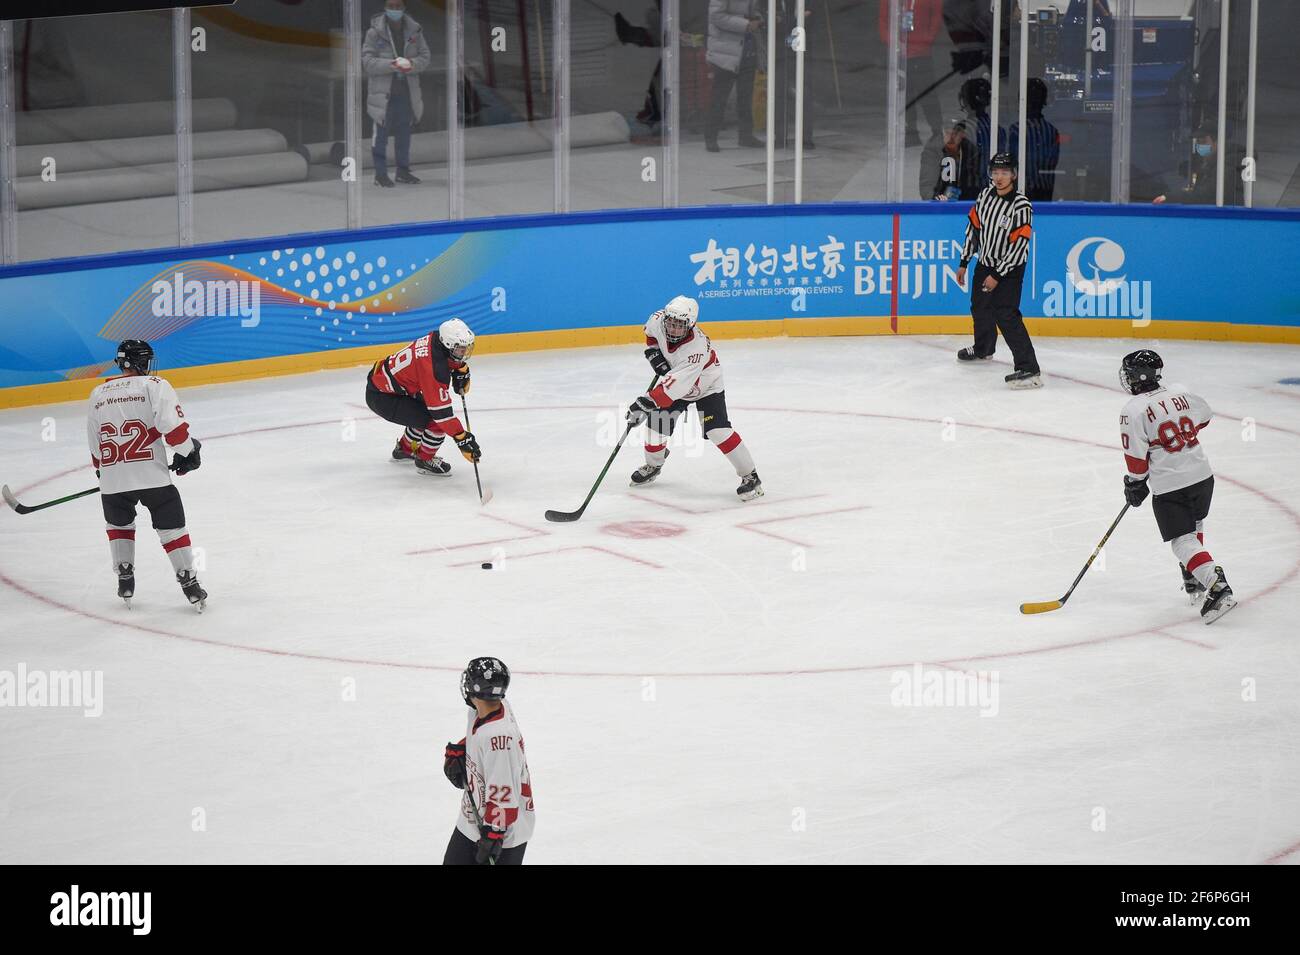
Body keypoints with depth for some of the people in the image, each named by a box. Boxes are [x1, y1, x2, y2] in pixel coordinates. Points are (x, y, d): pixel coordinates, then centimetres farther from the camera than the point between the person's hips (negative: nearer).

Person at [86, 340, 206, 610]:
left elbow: (95, 446, 19)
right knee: (172, 528, 9)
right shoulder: (154, 385, -2)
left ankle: (124, 580, 21)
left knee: (119, 524, 27)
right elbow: (172, 425, -14)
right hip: (153, 476, -3)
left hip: (113, 479, 3)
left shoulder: (98, 395, 13)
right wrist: (187, 451, 0)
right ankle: (190, 584, 6)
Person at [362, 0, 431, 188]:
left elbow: (426, 56, 7)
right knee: (381, 133, -2)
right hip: (383, 91, -4)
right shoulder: (375, 32, -6)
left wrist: (412, 64, -14)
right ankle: (380, 174, 4)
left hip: (407, 92, 4)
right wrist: (391, 65, -22)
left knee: (404, 132, 14)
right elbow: (367, 61, -9)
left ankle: (403, 170, 26)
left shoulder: (414, 30, 4)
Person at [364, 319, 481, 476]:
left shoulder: (437, 338, -8)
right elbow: (441, 410, -29)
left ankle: (404, 449, 41)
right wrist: (462, 439, -26)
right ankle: (425, 460, 9)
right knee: (436, 420, -14)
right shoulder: (433, 367, -32)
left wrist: (462, 371, 16)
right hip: (381, 398, -10)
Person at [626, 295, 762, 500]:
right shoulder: (659, 320, -25)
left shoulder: (696, 348, -42)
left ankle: (749, 476, -11)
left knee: (717, 430, -21)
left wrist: (645, 404, -52)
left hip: (706, 386, -6)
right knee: (656, 421, 0)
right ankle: (653, 465, 29)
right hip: (671, 377, 6)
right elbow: (651, 332, 4)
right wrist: (655, 353, -8)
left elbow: (673, 388, -46)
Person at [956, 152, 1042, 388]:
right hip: (985, 263, 7)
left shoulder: (1021, 206, -22)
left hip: (1009, 269, -7)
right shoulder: (986, 195, -2)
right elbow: (974, 227, 8)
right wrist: (964, 262, 10)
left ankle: (1029, 370, -27)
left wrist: (997, 276, -21)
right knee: (980, 308, 25)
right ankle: (983, 349, 54)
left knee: (1006, 314, -21)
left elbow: (1018, 246, -23)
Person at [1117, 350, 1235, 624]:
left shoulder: (1133, 411, -15)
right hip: (1202, 475, 6)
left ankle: (1217, 587, -21)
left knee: (1184, 541, -5)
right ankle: (1194, 580, 34)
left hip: (1169, 487, -6)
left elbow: (1137, 457, -12)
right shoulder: (1181, 392, 2)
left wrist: (1135, 485, 4)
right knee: (1196, 525, 28)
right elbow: (1204, 417, 18)